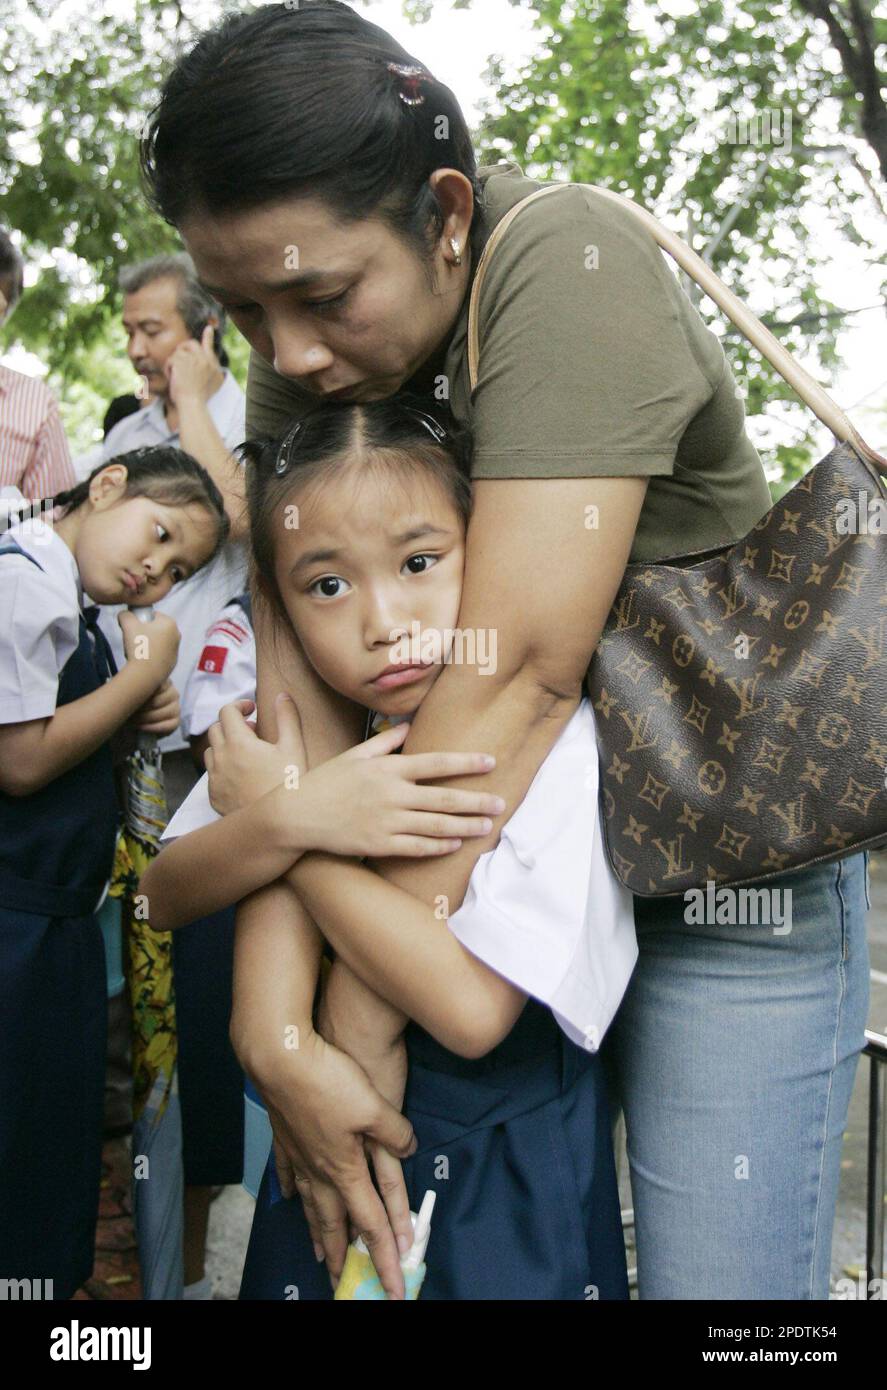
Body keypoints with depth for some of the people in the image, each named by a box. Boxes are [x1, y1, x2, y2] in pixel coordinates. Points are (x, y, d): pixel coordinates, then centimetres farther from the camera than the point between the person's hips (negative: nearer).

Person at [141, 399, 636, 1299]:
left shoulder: (555, 741, -22)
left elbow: (471, 1007, -30)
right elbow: (163, 898, -6)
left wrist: (271, 805, -23)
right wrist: (287, 821, -28)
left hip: (505, 1170, -4)